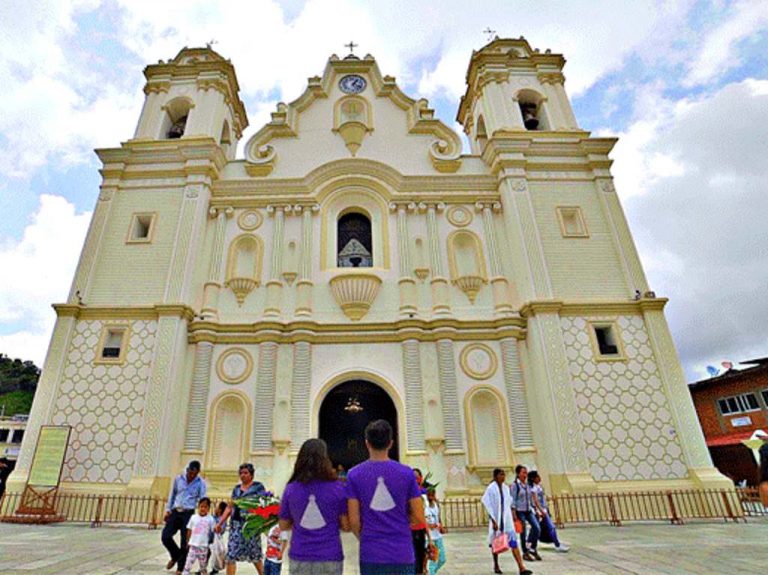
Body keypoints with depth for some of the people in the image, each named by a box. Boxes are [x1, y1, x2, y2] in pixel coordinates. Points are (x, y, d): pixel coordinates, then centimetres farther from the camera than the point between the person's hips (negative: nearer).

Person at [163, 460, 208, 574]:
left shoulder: (201, 484, -5)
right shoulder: (178, 479, 3)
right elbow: (172, 495, 14)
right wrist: (168, 510, 9)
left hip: (188, 514, -3)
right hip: (175, 512, 3)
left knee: (185, 542, 0)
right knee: (165, 536, -4)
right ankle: (175, 556, 24)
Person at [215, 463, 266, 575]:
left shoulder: (258, 487, -2)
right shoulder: (236, 488, 12)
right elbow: (229, 508, 16)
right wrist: (220, 523, 10)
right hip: (236, 524, 4)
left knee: (255, 555, 8)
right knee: (231, 555, -1)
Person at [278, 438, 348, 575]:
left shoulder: (291, 489, -4)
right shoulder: (337, 488, -9)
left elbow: (283, 526, 6)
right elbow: (346, 526, -4)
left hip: (299, 559, 2)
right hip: (330, 559, -2)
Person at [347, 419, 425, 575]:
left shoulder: (354, 474, -5)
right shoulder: (406, 473, -5)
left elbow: (354, 520, -6)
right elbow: (418, 517, -3)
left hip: (371, 555, 0)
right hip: (402, 554, 0)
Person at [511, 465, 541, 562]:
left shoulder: (527, 485, 10)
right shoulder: (515, 485, -9)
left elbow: (531, 498, 17)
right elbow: (513, 500, -10)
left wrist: (535, 509, 13)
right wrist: (514, 513, -14)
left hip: (529, 510, 6)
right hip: (520, 511, -6)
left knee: (537, 528, -8)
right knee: (523, 532, 1)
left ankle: (532, 548, 9)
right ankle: (525, 553, 15)